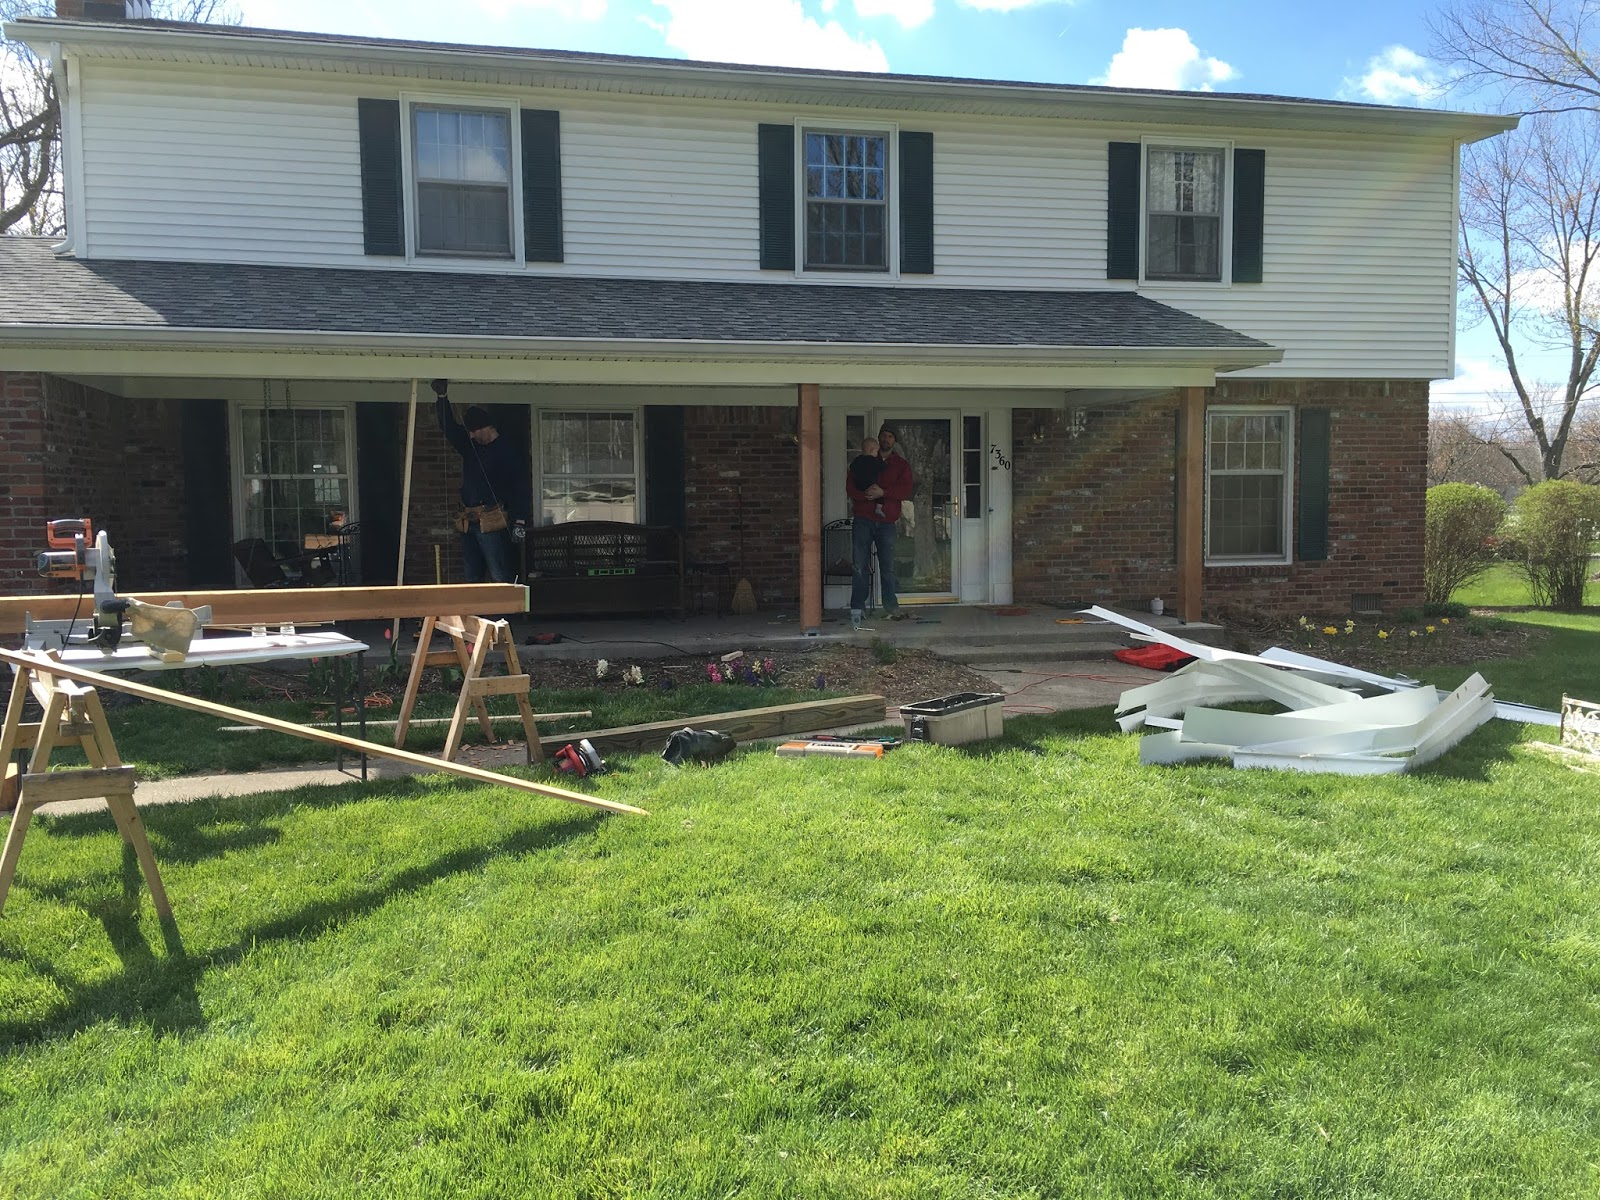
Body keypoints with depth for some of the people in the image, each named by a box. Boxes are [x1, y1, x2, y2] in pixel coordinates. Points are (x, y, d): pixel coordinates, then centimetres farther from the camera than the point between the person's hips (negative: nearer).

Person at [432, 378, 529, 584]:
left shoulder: (507, 452, -6)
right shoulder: (470, 446, 17)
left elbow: (520, 488, -11)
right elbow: (449, 427, 15)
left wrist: (520, 521, -19)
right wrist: (442, 397, 1)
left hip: (491, 522, -8)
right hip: (468, 521, 8)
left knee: (501, 577, -12)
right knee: (472, 577, 10)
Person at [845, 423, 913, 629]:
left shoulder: (901, 464, 11)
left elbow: (906, 490, -3)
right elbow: (850, 486, 2)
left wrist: (882, 492, -17)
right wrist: (866, 495, -17)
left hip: (886, 521, 0)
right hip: (862, 519, 0)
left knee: (888, 566, 2)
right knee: (859, 566, -5)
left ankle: (891, 608, 12)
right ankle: (857, 610, -5)